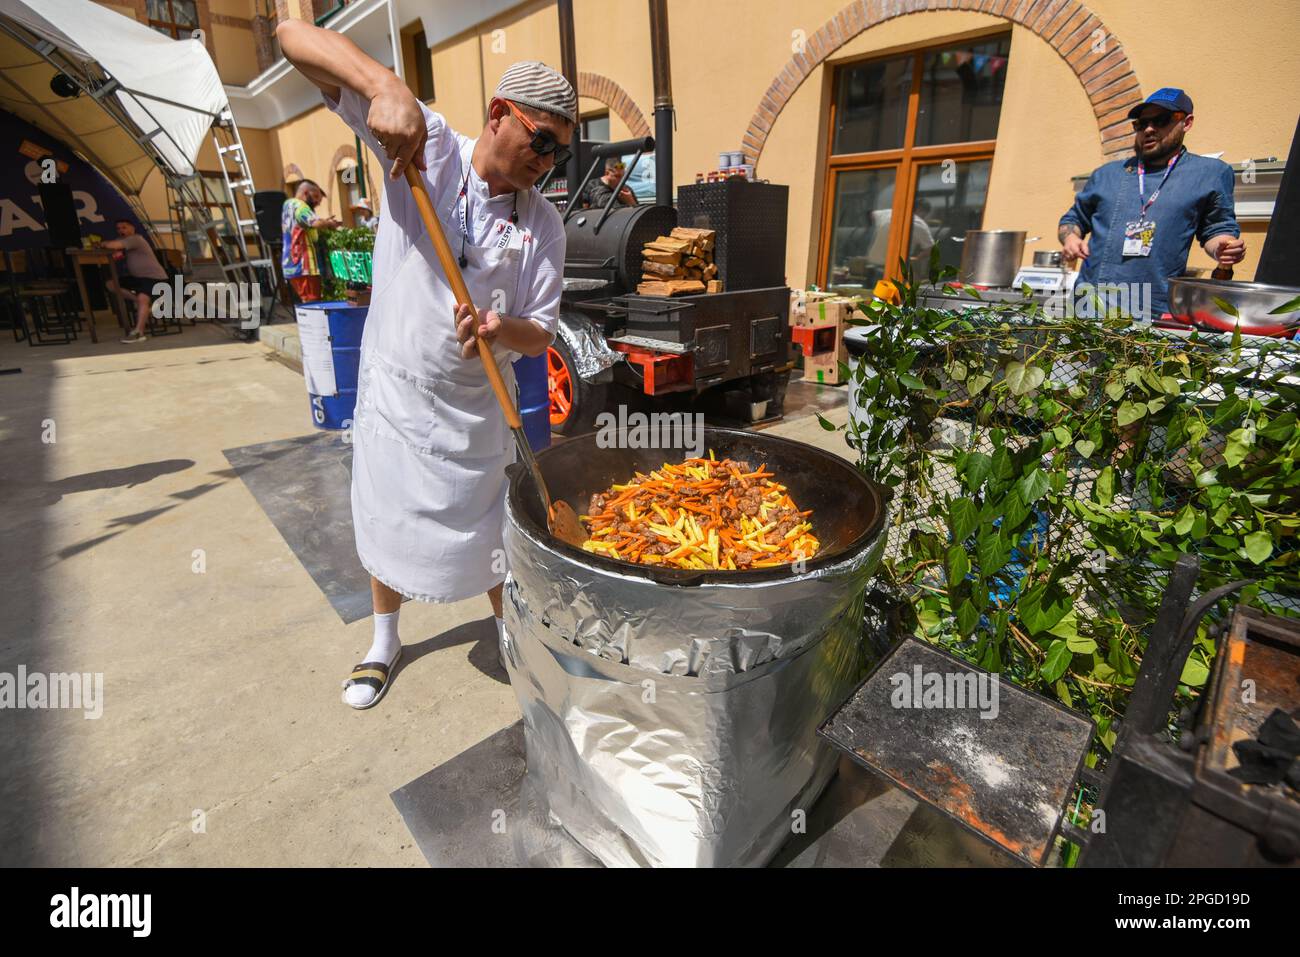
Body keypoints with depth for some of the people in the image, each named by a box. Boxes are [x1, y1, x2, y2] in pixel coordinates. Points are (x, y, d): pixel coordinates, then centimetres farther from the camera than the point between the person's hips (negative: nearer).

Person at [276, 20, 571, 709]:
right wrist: (387, 87, -30)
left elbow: (540, 333, -4)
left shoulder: (543, 227, -5)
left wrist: (498, 329, -26)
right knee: (386, 524, 15)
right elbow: (294, 35, -10)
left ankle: (508, 635, 39)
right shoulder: (425, 144, -8)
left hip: (476, 408, 1)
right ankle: (384, 640, 42)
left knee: (491, 530, 12)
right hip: (392, 388, 0)